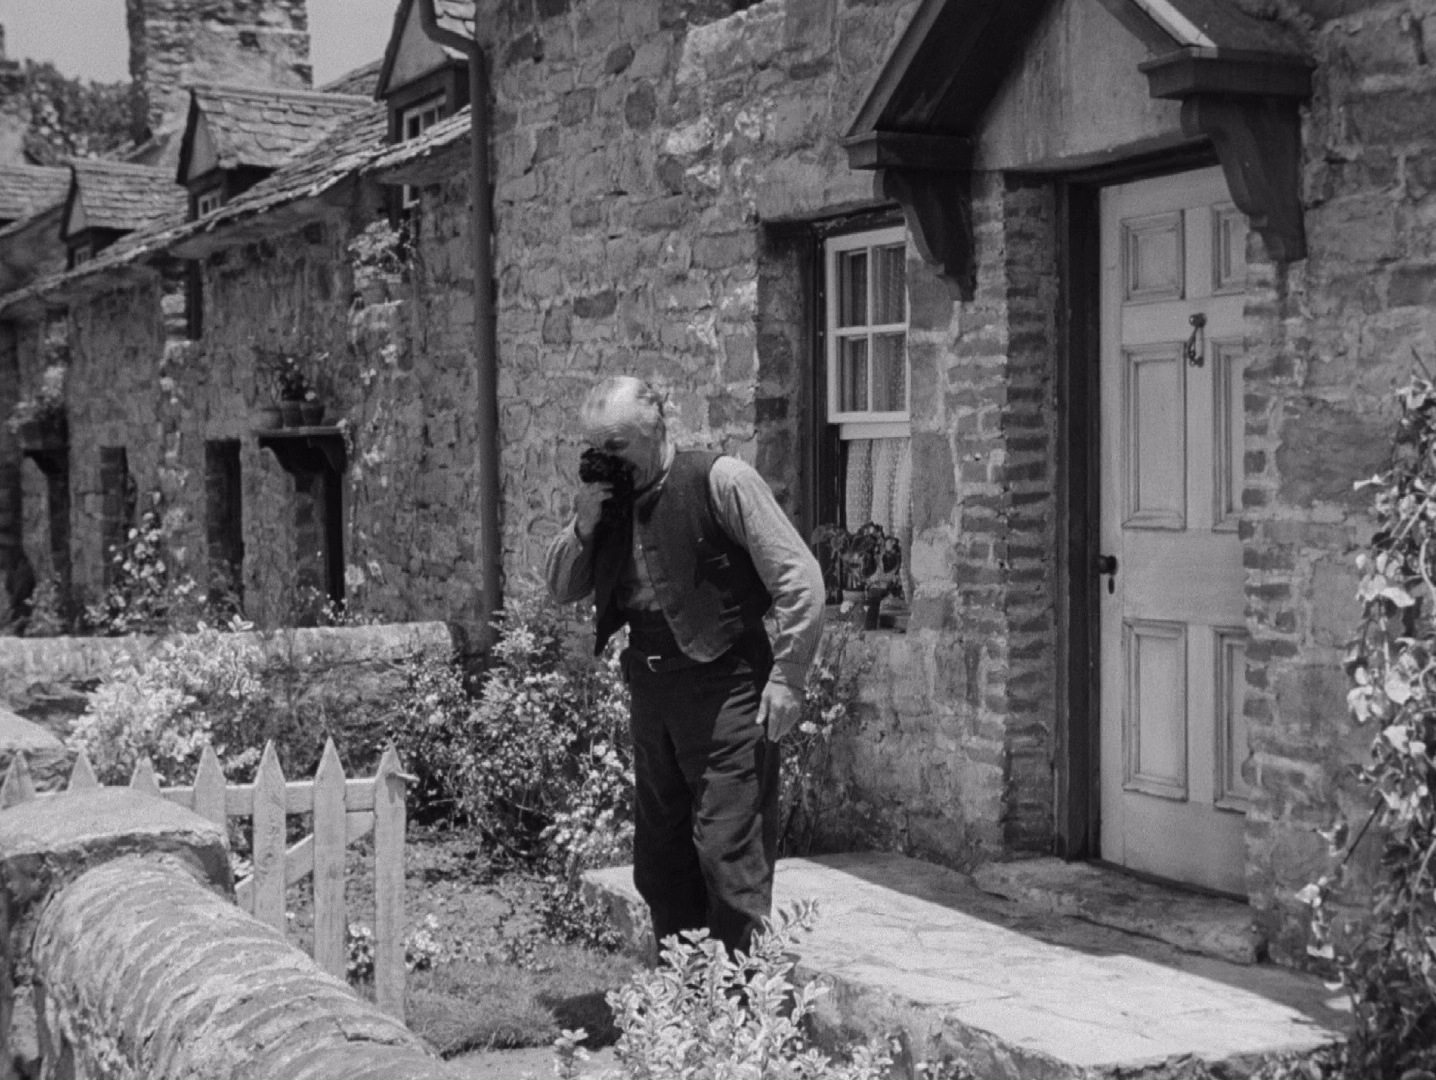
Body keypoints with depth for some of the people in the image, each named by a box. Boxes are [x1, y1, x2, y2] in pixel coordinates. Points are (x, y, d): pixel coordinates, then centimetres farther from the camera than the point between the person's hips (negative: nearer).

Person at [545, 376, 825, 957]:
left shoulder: (720, 480, -10)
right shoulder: (609, 500, 10)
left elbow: (799, 578, -11)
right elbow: (562, 590, 13)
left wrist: (786, 678, -14)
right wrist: (583, 524, -4)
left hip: (725, 690, -7)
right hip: (651, 689, 8)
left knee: (730, 854, -9)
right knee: (658, 861, 13)